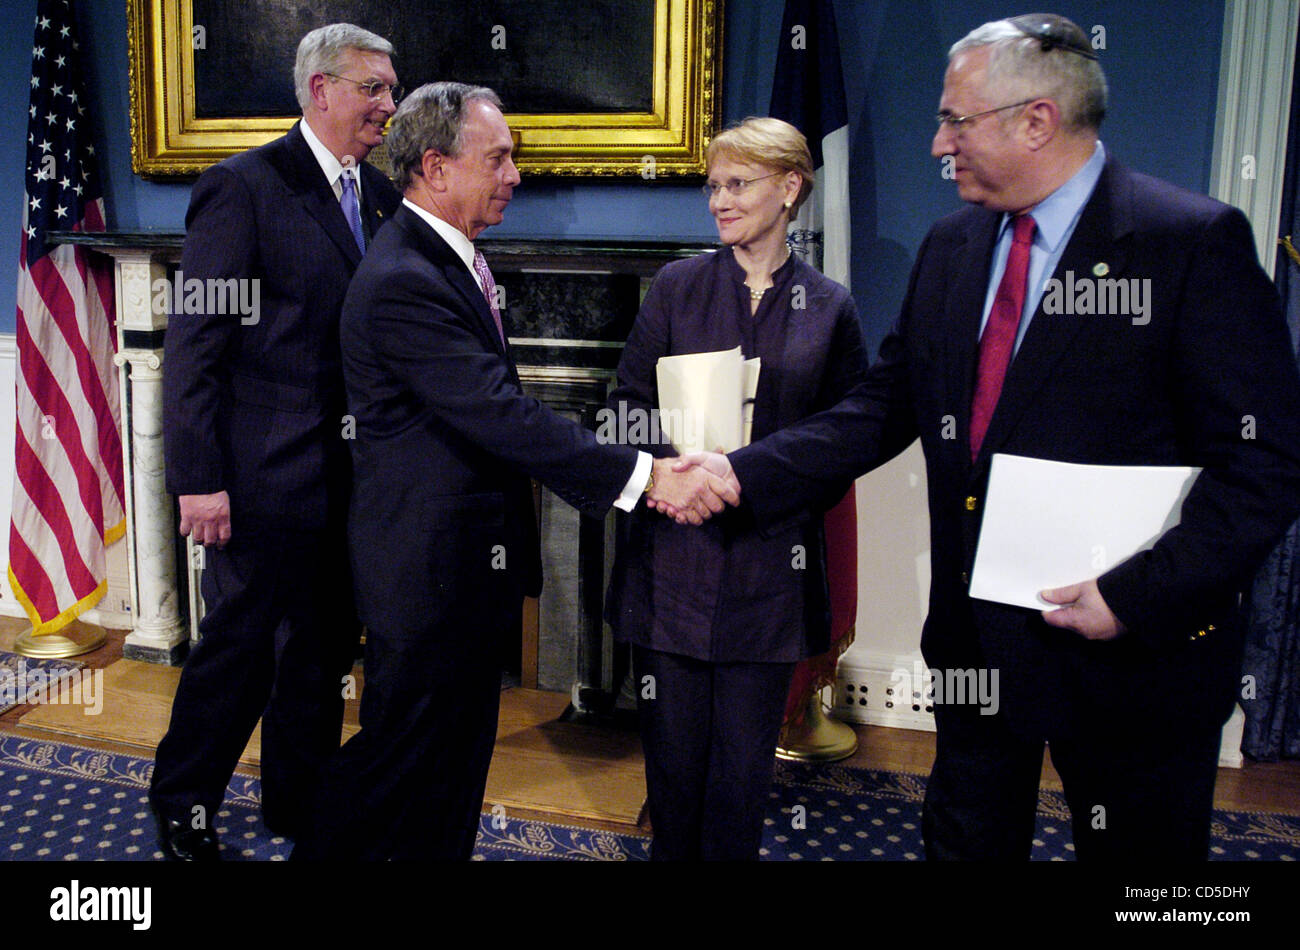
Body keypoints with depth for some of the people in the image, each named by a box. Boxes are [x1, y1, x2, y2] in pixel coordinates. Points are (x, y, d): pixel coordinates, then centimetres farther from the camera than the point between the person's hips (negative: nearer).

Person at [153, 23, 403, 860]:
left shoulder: (381, 195, 10)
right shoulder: (243, 185, -9)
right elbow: (193, 344, -12)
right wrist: (198, 478, -16)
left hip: (352, 473, 6)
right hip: (267, 474, -6)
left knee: (324, 646, 17)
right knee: (242, 643, 6)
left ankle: (301, 800, 36)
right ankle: (182, 805, 31)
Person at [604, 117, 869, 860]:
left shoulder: (829, 307, 4)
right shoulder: (677, 287, 6)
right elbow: (629, 400, 5)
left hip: (771, 559, 0)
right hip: (675, 550, 1)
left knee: (747, 753, 9)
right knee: (673, 738, 9)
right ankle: (670, 853, 29)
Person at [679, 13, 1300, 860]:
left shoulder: (1197, 242, -14)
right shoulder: (952, 247, 6)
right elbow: (886, 409, 6)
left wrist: (1138, 597, -22)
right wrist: (742, 474, -4)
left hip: (1138, 651, -5)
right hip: (974, 636, 6)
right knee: (965, 836, 21)